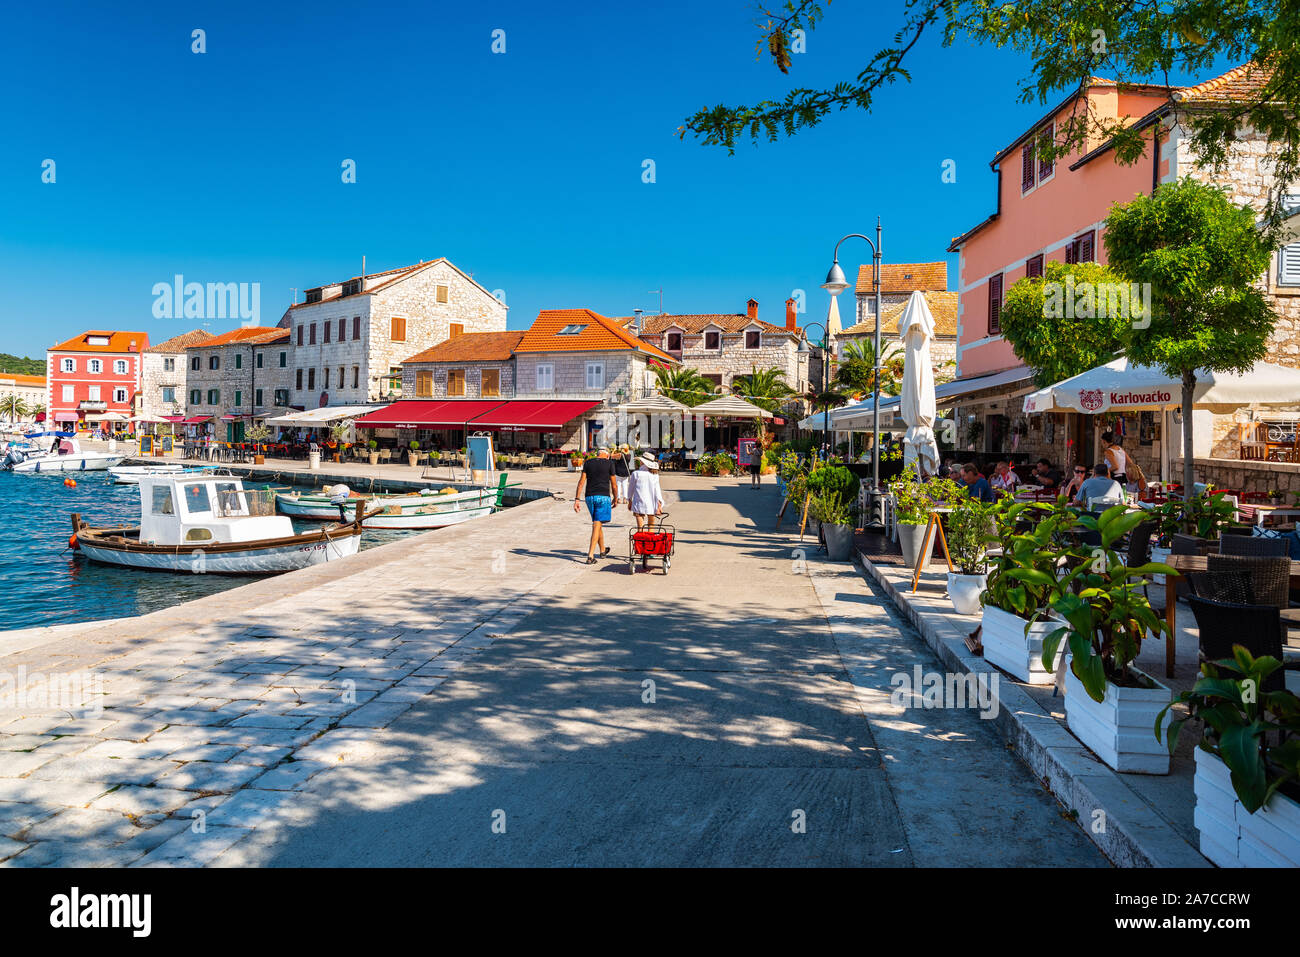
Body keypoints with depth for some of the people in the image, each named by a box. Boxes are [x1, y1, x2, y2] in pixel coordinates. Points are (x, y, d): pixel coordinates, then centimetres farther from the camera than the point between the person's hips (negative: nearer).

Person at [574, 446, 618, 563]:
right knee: (597, 526, -7)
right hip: (603, 496, -4)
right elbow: (613, 484, 3)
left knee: (598, 524, 20)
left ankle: (603, 550, 36)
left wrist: (577, 499, 1)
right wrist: (615, 498, 17)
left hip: (590, 496, 4)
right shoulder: (609, 464, 0)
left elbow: (581, 481, 2)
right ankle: (590, 556, -15)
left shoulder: (588, 463, 8)